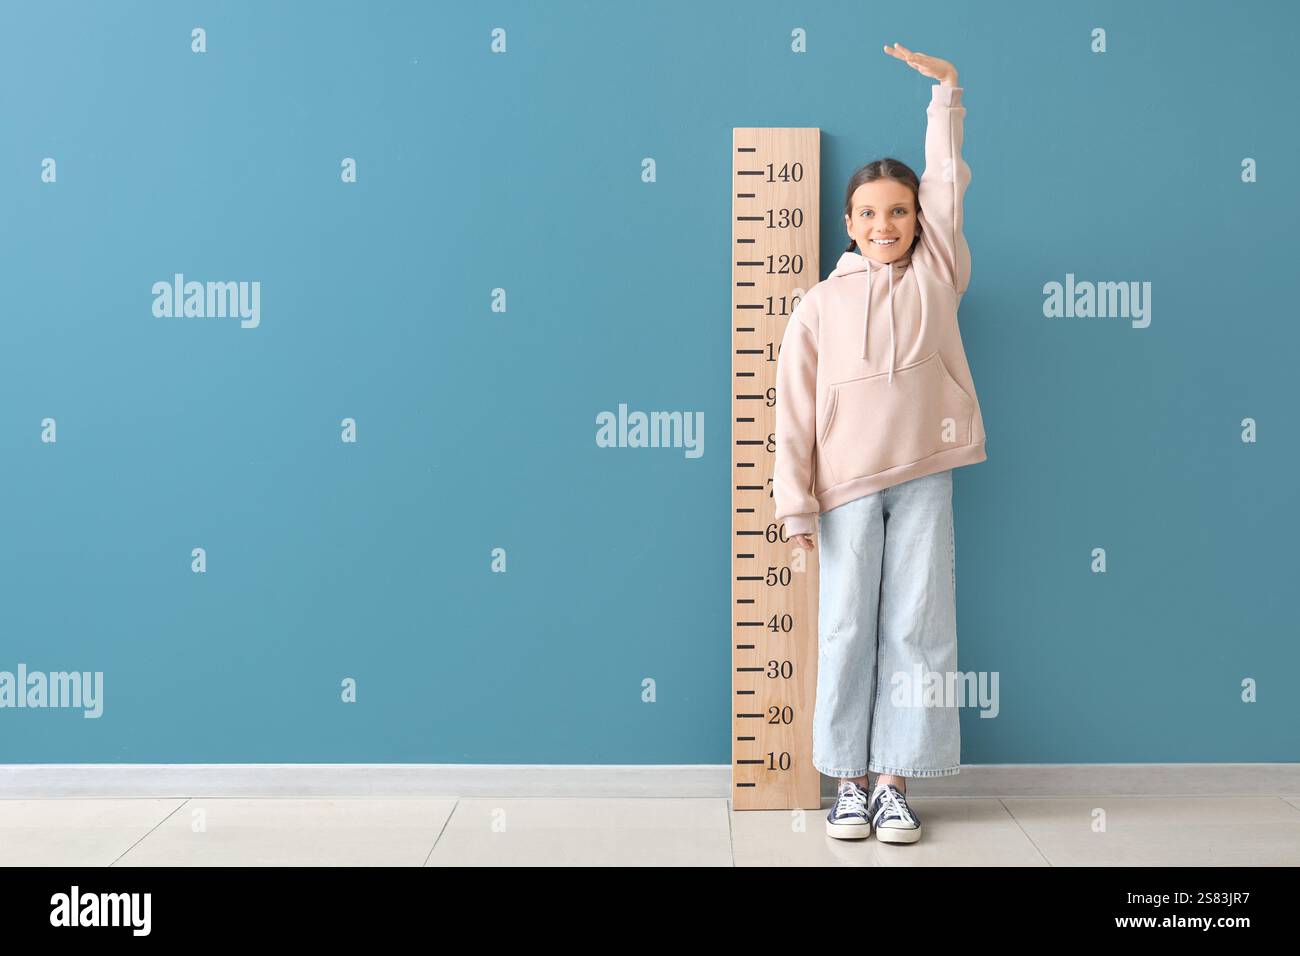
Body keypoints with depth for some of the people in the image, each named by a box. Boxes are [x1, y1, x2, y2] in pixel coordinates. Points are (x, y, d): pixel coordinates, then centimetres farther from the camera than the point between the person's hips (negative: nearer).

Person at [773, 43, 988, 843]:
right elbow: (796, 411, 0)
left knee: (917, 629, 2)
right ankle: (850, 782, 12)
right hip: (847, 486, -1)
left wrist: (946, 90, 3)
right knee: (847, 631, 2)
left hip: (923, 478, 1)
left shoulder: (936, 278, 8)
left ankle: (896, 782, 10)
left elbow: (947, 184, 4)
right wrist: (796, 503, -5)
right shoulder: (820, 304, 3)